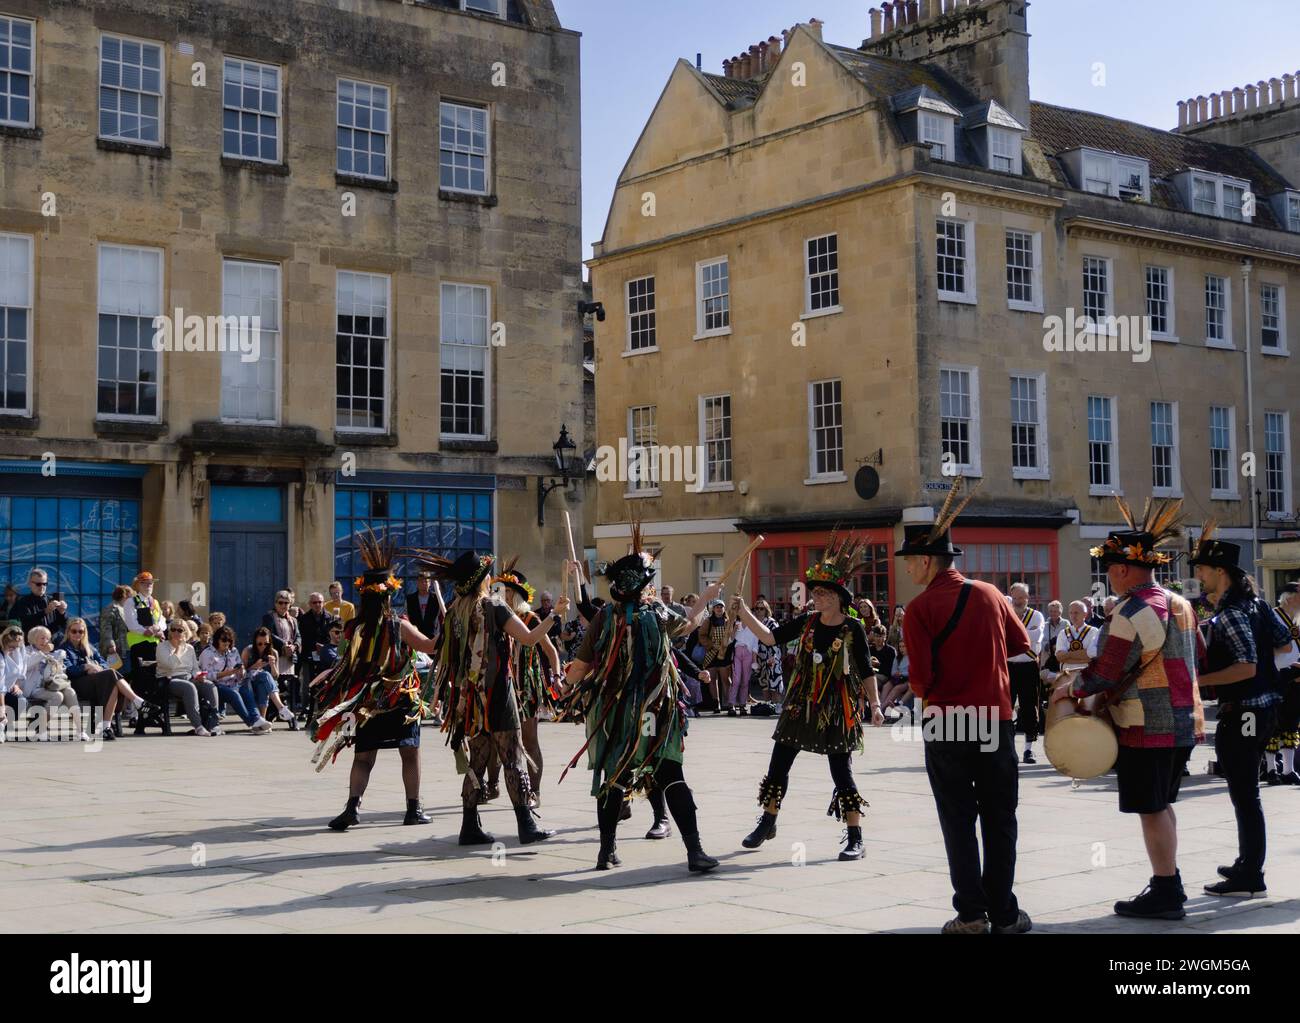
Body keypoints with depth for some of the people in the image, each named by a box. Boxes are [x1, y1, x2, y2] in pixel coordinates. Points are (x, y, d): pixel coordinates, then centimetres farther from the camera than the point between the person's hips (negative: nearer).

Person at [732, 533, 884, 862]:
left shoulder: (853, 629, -9)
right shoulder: (806, 622, 2)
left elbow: (867, 671, -6)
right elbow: (771, 637, -1)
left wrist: (875, 705, -13)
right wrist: (744, 613, -11)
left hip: (837, 710, -5)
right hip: (801, 705, 5)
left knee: (841, 771, -5)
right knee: (779, 763, 10)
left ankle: (855, 838, 4)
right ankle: (768, 823, 29)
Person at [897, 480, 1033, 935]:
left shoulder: (920, 609, -10)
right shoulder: (990, 594, 3)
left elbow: (921, 680, -13)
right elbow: (1023, 647, 13)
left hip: (946, 726, -3)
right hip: (996, 721, 3)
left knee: (959, 822, 6)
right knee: (1000, 820, 9)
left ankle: (971, 915, 6)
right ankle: (1005, 913, 10)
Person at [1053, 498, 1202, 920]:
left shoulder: (1131, 612, -19)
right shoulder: (1180, 605, 9)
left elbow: (1104, 674, -18)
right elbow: (1197, 658, 19)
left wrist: (1069, 688, -2)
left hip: (1145, 728, -9)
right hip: (1184, 722, 9)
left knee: (1152, 809, -1)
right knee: (1162, 804, 19)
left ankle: (1165, 894, 3)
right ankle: (1169, 882, 27)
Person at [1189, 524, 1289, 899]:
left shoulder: (1229, 615, -20)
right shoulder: (1254, 601, 8)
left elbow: (1247, 667, -27)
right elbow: (1284, 644, 15)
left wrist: (1197, 680, -26)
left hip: (1242, 712, -10)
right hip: (1262, 706, 10)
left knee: (1244, 794, -3)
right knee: (1245, 790, 20)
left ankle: (1250, 880, 2)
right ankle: (1247, 864, 31)